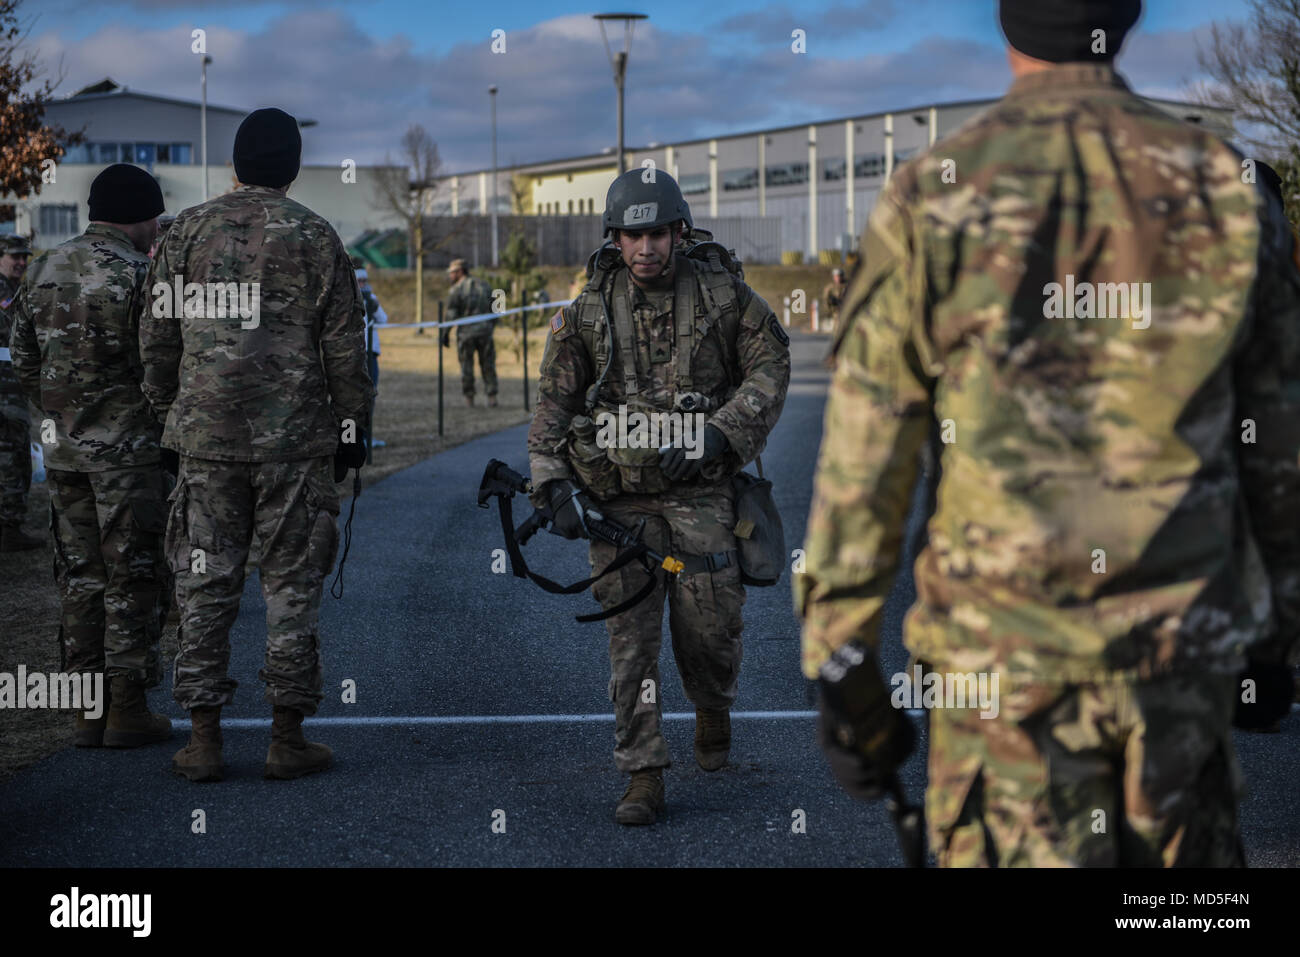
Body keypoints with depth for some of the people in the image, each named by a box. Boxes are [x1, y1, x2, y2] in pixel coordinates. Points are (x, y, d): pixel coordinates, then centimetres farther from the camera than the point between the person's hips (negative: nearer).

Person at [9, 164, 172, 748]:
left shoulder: (43, 273, 9)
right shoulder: (137, 275, -13)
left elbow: (25, 361, 14)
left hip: (62, 450, 6)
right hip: (128, 447, -6)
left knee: (80, 575, 11)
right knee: (133, 577, 1)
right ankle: (127, 710, 2)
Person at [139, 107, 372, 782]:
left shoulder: (188, 231, 5)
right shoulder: (314, 238, -1)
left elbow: (158, 333, 8)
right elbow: (343, 345, -1)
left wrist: (165, 410, 19)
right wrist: (350, 428, 8)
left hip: (205, 436, 2)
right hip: (294, 441, -2)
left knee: (205, 583, 6)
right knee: (292, 587, 4)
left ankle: (203, 738, 5)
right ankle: (288, 738, 6)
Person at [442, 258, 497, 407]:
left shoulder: (456, 290, -6)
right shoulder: (484, 286, 8)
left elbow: (451, 314, -9)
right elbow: (494, 310, 10)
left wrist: (445, 333, 0)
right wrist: (491, 327, 20)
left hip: (466, 332, -3)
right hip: (485, 330, 3)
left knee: (466, 366, 7)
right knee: (488, 366, 7)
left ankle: (469, 398, 9)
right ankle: (492, 397, 0)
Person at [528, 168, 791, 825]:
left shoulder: (723, 296, 0)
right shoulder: (588, 311, 3)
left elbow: (770, 368, 3)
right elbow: (553, 402, 5)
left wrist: (720, 432, -12)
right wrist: (555, 486, -5)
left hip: (700, 492, -1)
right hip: (619, 498, 1)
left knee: (710, 626, -3)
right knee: (630, 636, -2)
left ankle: (713, 707, 32)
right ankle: (643, 778, 3)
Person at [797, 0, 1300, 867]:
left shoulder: (931, 199, -7)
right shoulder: (1229, 192, 1)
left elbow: (862, 464, -6)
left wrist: (842, 674, 2)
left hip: (1009, 662, -2)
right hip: (1185, 651, 2)